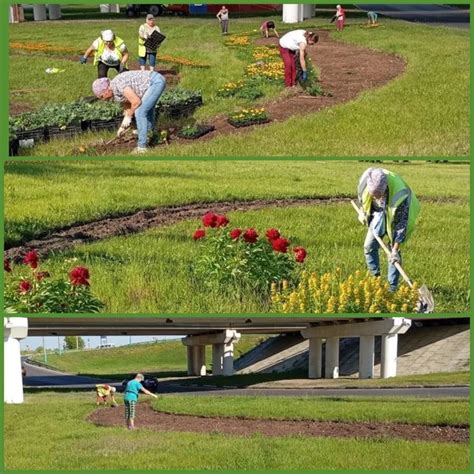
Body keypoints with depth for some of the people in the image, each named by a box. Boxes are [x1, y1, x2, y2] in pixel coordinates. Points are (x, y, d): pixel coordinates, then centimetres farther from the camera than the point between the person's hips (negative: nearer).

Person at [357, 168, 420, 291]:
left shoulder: (400, 196, -43)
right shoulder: (367, 178, -32)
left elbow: (401, 224, -33)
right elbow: (361, 193, -4)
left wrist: (395, 250, -31)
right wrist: (362, 211, 8)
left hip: (396, 215, -4)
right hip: (379, 212, 4)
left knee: (393, 251, -5)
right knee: (369, 246, 2)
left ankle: (392, 287, 5)